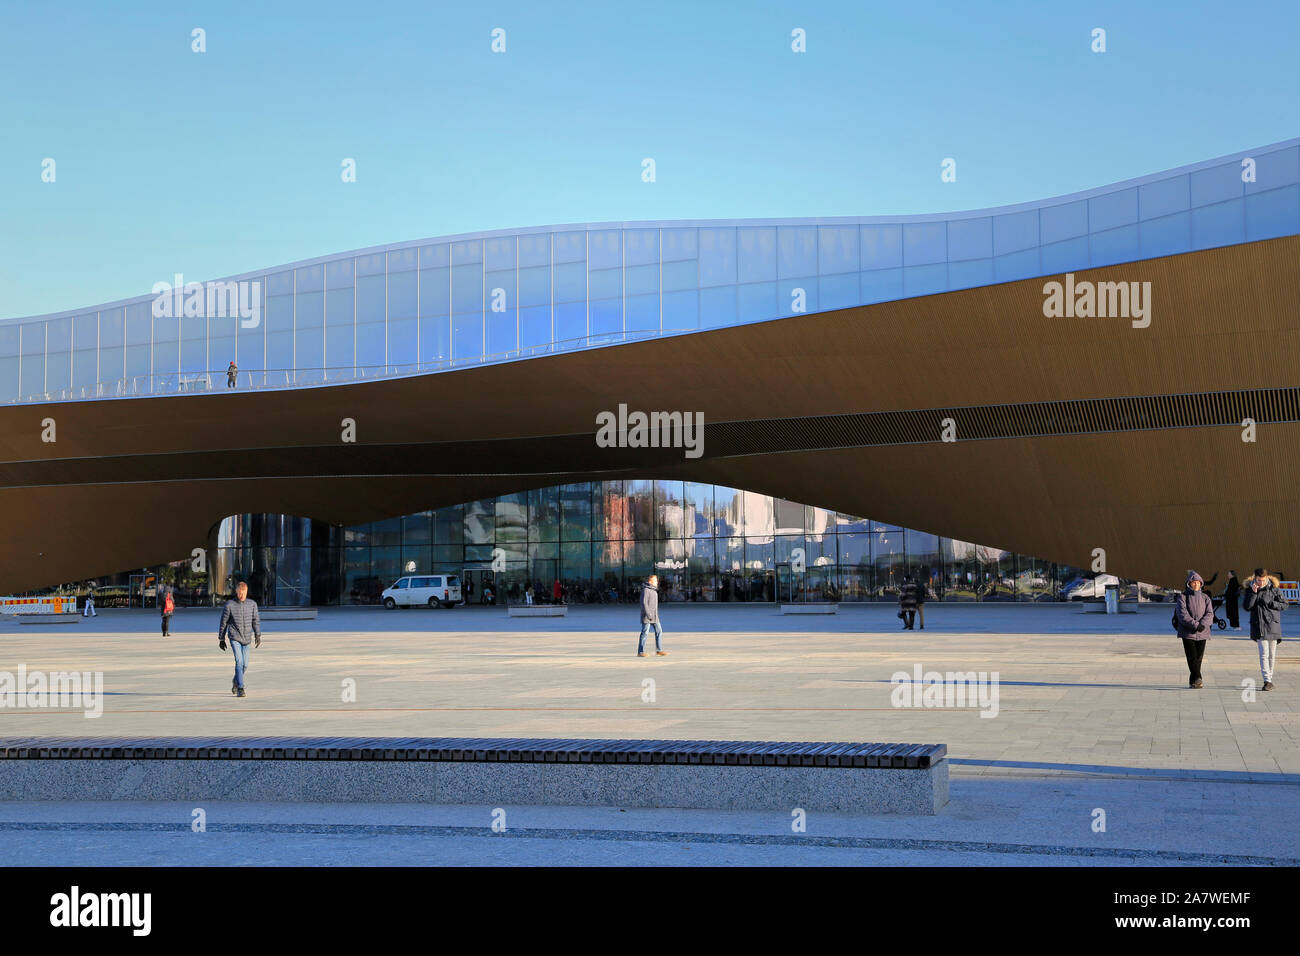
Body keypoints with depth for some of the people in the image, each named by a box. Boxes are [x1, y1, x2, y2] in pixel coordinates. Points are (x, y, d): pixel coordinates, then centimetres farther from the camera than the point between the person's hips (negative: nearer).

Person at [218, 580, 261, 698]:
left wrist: (258, 636, 0)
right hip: (234, 638, -3)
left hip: (247, 638, 3)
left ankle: (236, 681, 36)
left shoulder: (252, 604, 4)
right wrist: (221, 639, 6)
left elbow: (256, 621, 8)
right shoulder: (229, 605, -3)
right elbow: (223, 623, 4)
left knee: (245, 664, 8)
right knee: (239, 662, -16)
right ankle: (240, 689, -13)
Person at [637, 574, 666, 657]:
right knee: (645, 633, -4)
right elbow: (644, 603, -20)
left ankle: (659, 650, 10)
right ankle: (640, 652, 1)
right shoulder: (645, 590, -13)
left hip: (654, 616, 8)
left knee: (659, 631, 5)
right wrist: (648, 614, -24)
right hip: (646, 616, -8)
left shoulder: (654, 590, 14)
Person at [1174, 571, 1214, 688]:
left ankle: (1193, 681, 13)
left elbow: (1210, 613, 2)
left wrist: (1203, 624, -17)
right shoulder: (1183, 597, 0)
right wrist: (1195, 625, -21)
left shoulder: (1205, 597, 11)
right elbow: (1182, 614, -10)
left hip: (1202, 632, 4)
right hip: (1187, 632, -3)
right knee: (1192, 657, -12)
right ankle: (1197, 679, -18)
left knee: (1199, 657, 4)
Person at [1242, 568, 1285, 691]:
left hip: (1273, 625, 1)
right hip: (1259, 626, -1)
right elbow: (1246, 607, -6)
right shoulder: (1250, 589, 2)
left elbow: (1284, 604, 5)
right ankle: (1267, 681, -14)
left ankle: (1269, 678, 18)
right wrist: (1253, 593, -14)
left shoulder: (1273, 588, 0)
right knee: (1264, 653, -11)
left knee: (1272, 655, 6)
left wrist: (1271, 603, -11)